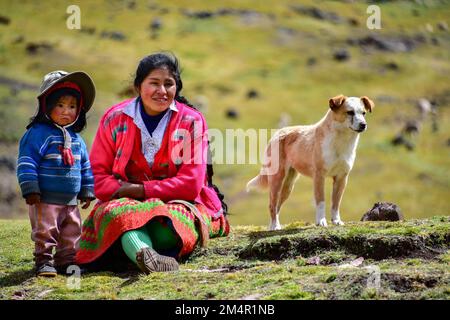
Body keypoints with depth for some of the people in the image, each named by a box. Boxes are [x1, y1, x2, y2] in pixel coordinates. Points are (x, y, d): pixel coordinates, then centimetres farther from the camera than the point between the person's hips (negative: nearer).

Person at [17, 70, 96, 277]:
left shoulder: (76, 139, 11)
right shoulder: (37, 134, -11)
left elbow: (85, 167, 20)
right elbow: (26, 163, -13)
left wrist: (87, 191, 19)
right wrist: (30, 190, -17)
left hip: (71, 201, 6)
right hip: (45, 200, -6)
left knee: (71, 234, 11)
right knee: (45, 232, -4)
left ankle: (66, 261, 23)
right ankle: (44, 261, 6)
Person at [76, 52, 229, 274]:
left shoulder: (191, 121, -2)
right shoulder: (115, 119, 2)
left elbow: (191, 183, -9)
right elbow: (97, 176, 0)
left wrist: (142, 189, -16)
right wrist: (123, 190, -20)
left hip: (176, 203, 0)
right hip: (125, 201, 0)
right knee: (117, 212, -36)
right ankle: (146, 255, -63)